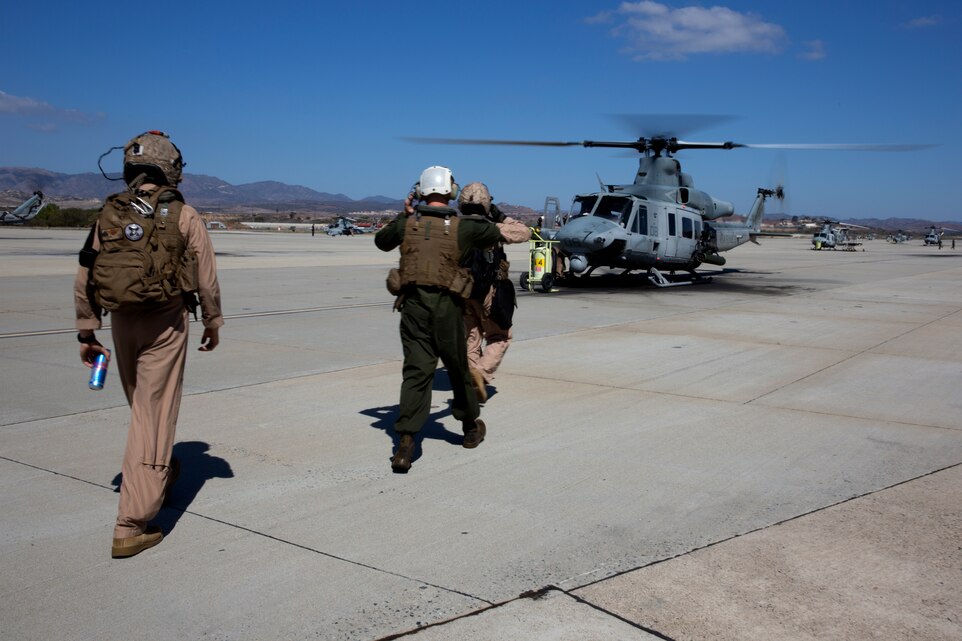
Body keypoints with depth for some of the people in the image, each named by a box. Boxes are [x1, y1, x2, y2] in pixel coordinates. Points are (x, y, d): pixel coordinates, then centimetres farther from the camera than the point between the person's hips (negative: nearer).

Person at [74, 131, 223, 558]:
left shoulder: (109, 214, 4)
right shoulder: (183, 216, -6)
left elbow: (84, 278, 4)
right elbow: (207, 280, -7)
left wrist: (86, 332, 10)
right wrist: (213, 324, 7)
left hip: (122, 321, 4)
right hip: (165, 322, -4)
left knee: (143, 408, 23)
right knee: (154, 415, -2)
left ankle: (158, 475, 45)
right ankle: (131, 526, -3)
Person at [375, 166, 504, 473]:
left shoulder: (407, 223, 0)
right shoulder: (462, 227, -6)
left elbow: (381, 241, 19)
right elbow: (494, 234, 13)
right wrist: (477, 222, 32)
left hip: (413, 304, 2)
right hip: (446, 306, -1)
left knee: (416, 371, 1)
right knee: (458, 367, 16)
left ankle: (405, 444, -10)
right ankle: (471, 428, 37)